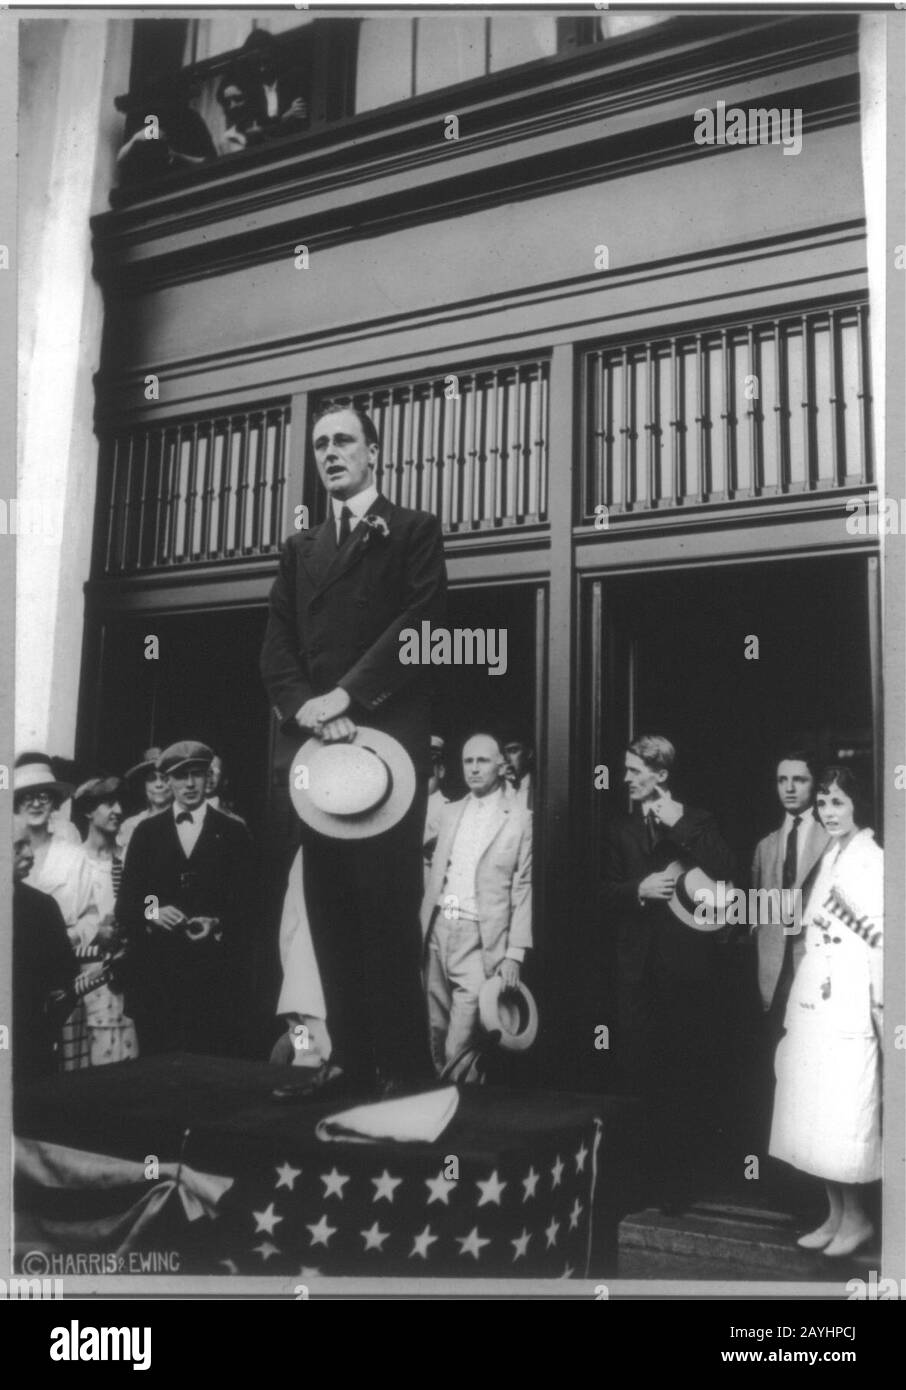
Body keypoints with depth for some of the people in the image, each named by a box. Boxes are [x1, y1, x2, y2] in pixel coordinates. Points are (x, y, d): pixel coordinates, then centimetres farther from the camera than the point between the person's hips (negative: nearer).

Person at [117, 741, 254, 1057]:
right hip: (155, 971, 1)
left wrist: (218, 924, -13)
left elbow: (246, 903, 5)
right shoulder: (147, 831, 12)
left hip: (215, 974, -1)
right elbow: (125, 904, 8)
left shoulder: (233, 833, 8)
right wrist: (151, 913, -11)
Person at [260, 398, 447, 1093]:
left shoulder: (413, 530, 8)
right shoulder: (300, 548, 22)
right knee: (330, 906, 3)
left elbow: (420, 623, -6)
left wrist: (345, 695, -13)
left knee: (385, 901, -7)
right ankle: (350, 1057, 9)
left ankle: (403, 1063, 0)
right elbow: (277, 647, 12)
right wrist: (306, 709, -7)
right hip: (312, 742, 5)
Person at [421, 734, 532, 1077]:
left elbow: (523, 889, -2)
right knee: (437, 1027, 9)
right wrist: (423, 926, 6)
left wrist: (514, 954, -7)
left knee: (461, 1041, -10)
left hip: (479, 938, -4)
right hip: (438, 930, 4)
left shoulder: (520, 819, -1)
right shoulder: (449, 813, 14)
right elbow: (436, 874, 16)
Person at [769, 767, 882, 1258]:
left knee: (843, 1117, -3)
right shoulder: (827, 858, 13)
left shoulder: (873, 860, -7)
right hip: (812, 996, 7)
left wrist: (881, 1006, -13)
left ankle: (856, 1217, 14)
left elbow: (881, 937, -11)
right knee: (814, 1114, 10)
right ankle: (835, 1215, 21)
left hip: (850, 1001, -7)